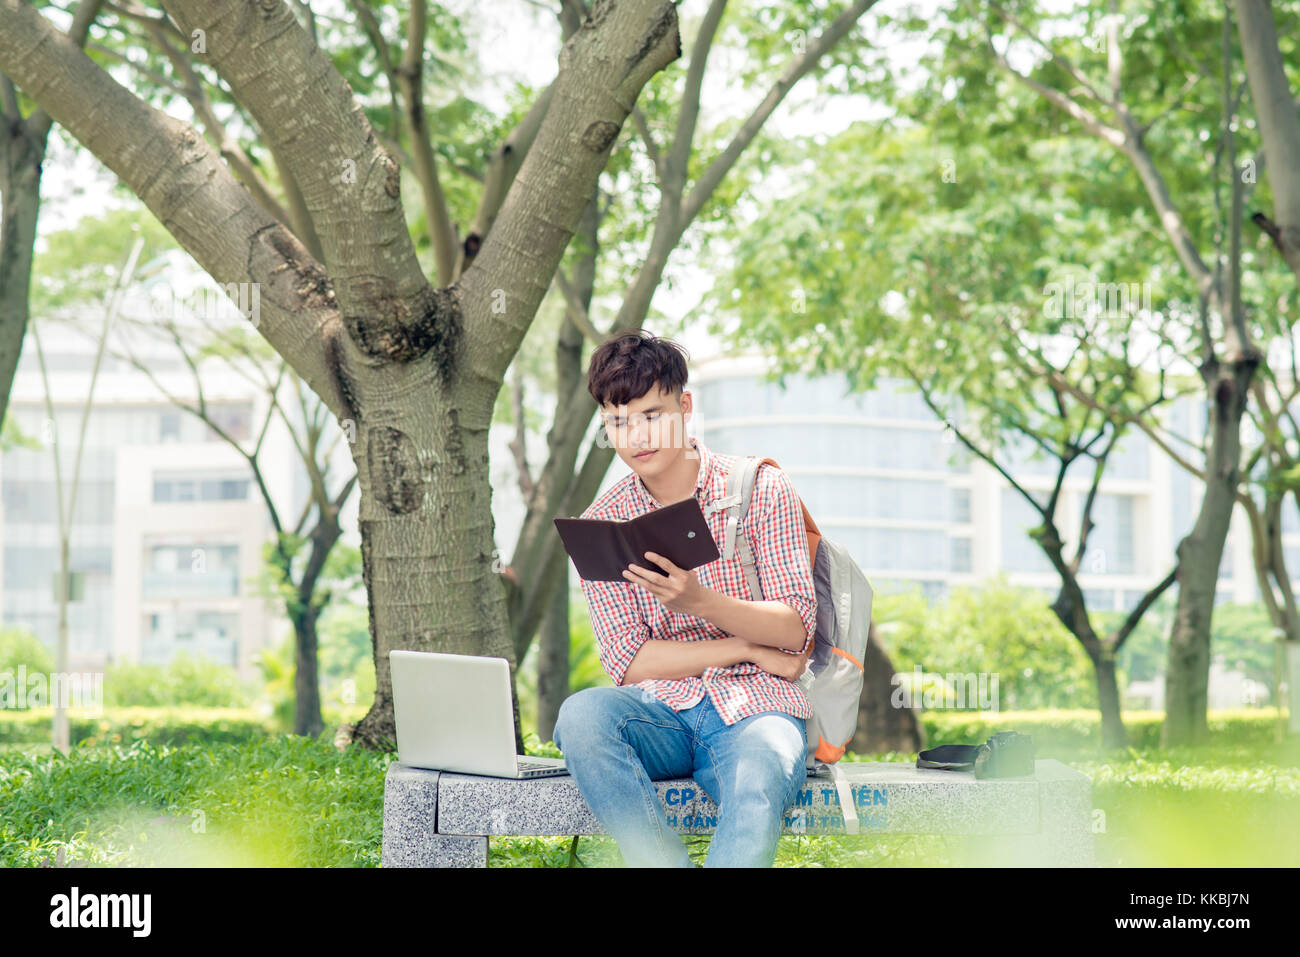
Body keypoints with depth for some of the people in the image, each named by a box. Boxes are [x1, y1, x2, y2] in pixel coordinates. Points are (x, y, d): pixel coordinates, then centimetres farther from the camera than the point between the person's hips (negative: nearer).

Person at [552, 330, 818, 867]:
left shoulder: (761, 489, 3)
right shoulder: (601, 523, 7)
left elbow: (795, 628, -5)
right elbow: (627, 661, -1)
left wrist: (698, 601, -23)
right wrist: (750, 649, -8)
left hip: (753, 706, -2)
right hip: (660, 711, 2)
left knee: (755, 797, -37)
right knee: (581, 715, -33)